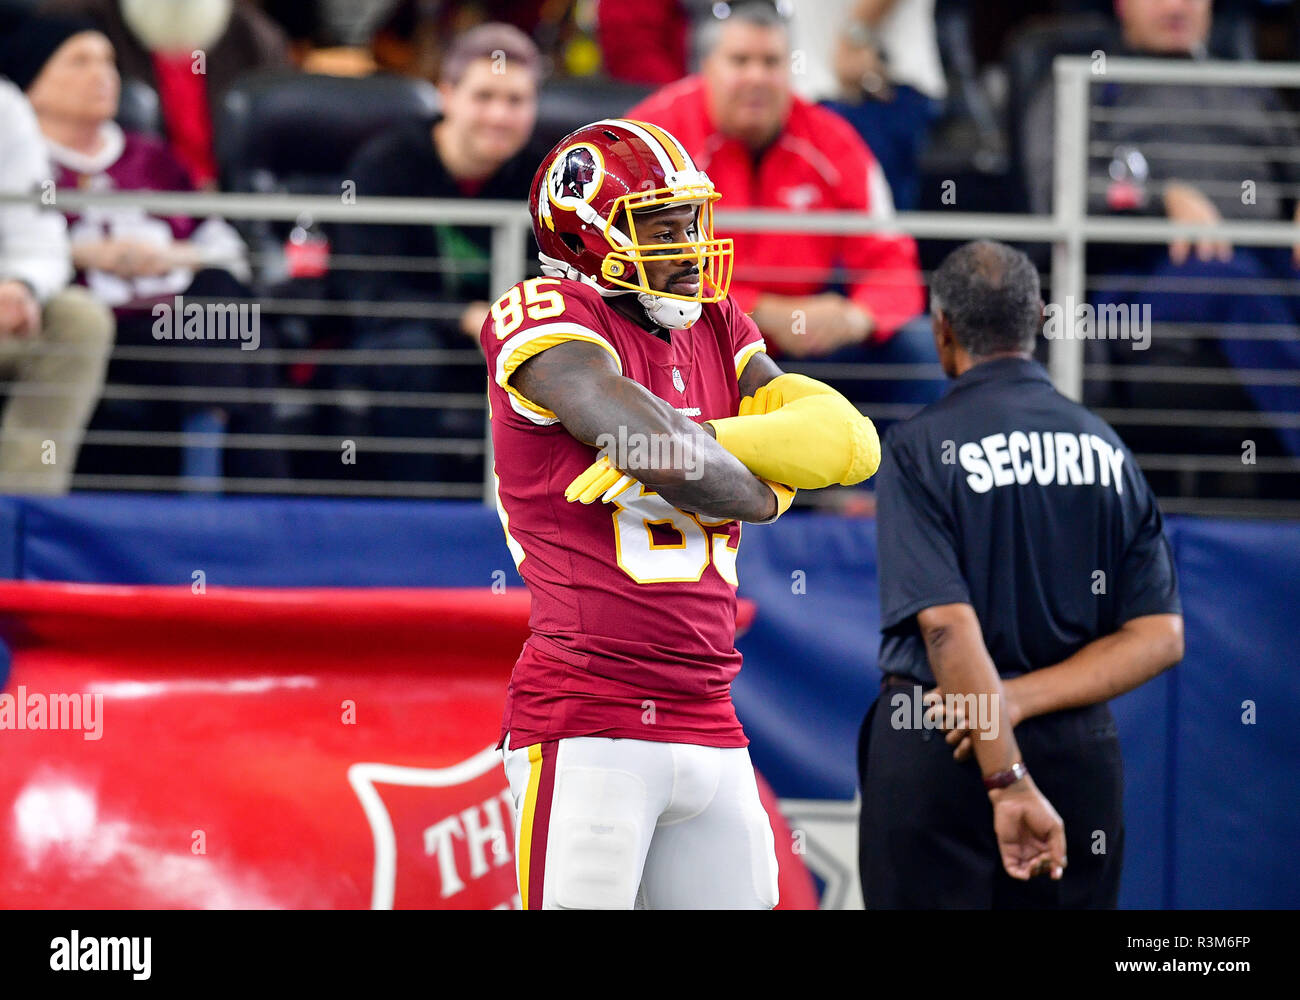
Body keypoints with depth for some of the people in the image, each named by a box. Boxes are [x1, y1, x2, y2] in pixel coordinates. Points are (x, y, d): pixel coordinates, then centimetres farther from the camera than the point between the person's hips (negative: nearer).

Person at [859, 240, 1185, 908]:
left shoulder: (919, 447, -6)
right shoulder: (1106, 448, 8)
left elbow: (948, 627, -18)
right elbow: (1160, 637, 2)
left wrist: (1008, 781, -22)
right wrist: (1018, 699, -8)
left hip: (937, 754, -4)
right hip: (1080, 750, 4)